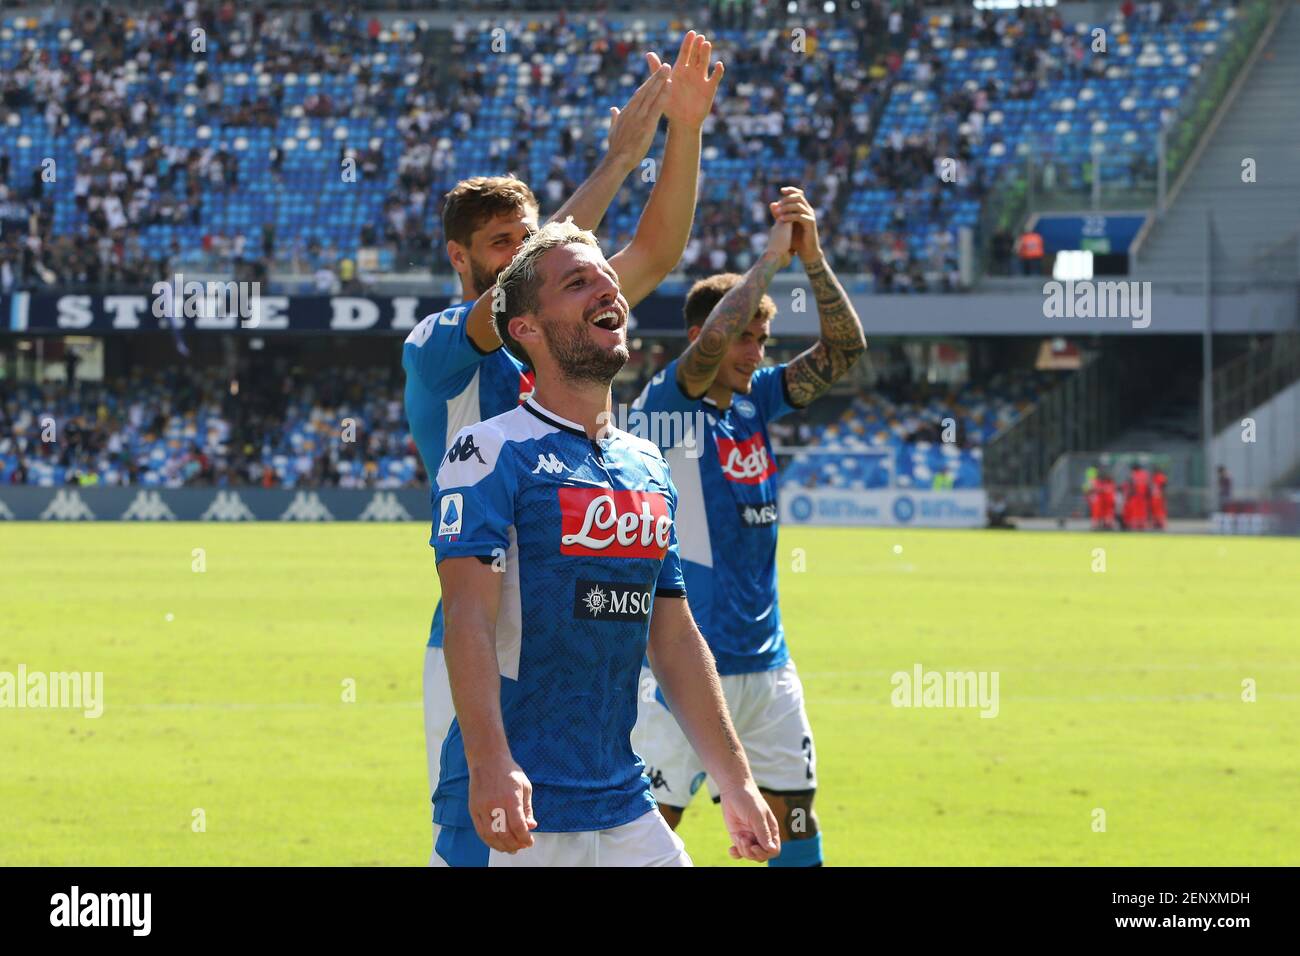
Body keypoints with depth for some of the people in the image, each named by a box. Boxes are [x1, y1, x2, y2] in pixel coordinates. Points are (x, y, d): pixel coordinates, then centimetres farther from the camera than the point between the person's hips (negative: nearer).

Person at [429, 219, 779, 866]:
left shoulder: (649, 468, 16)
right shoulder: (492, 451, -6)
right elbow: (468, 616, -16)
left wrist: (735, 782, 20)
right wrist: (490, 763, -28)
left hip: (623, 806, 7)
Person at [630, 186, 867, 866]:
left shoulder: (755, 399, 10)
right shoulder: (667, 403, -9)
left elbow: (845, 348, 5)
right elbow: (714, 339, -28)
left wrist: (813, 257, -8)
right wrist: (773, 256, -19)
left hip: (766, 663, 7)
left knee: (794, 816, 9)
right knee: (651, 825, -8)